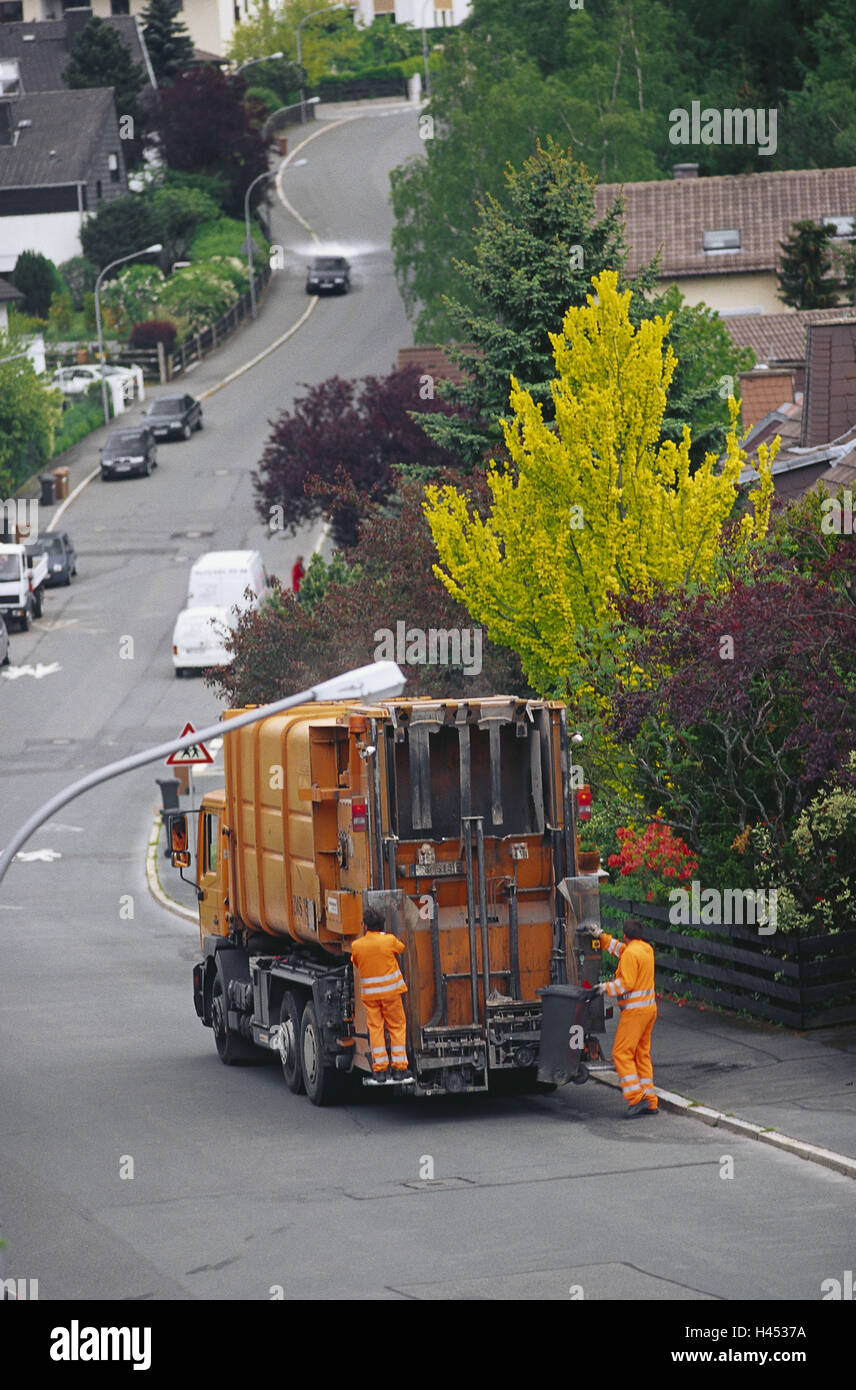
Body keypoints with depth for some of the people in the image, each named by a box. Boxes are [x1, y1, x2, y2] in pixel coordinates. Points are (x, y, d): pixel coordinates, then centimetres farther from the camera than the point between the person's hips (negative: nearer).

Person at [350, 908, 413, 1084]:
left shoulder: (356, 945, -5)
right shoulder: (389, 940, -8)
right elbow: (402, 948, 13)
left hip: (369, 993, 1)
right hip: (390, 990, -1)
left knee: (375, 1028, 6)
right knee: (397, 1027, 7)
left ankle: (379, 1069, 3)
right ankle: (399, 1067, 5)